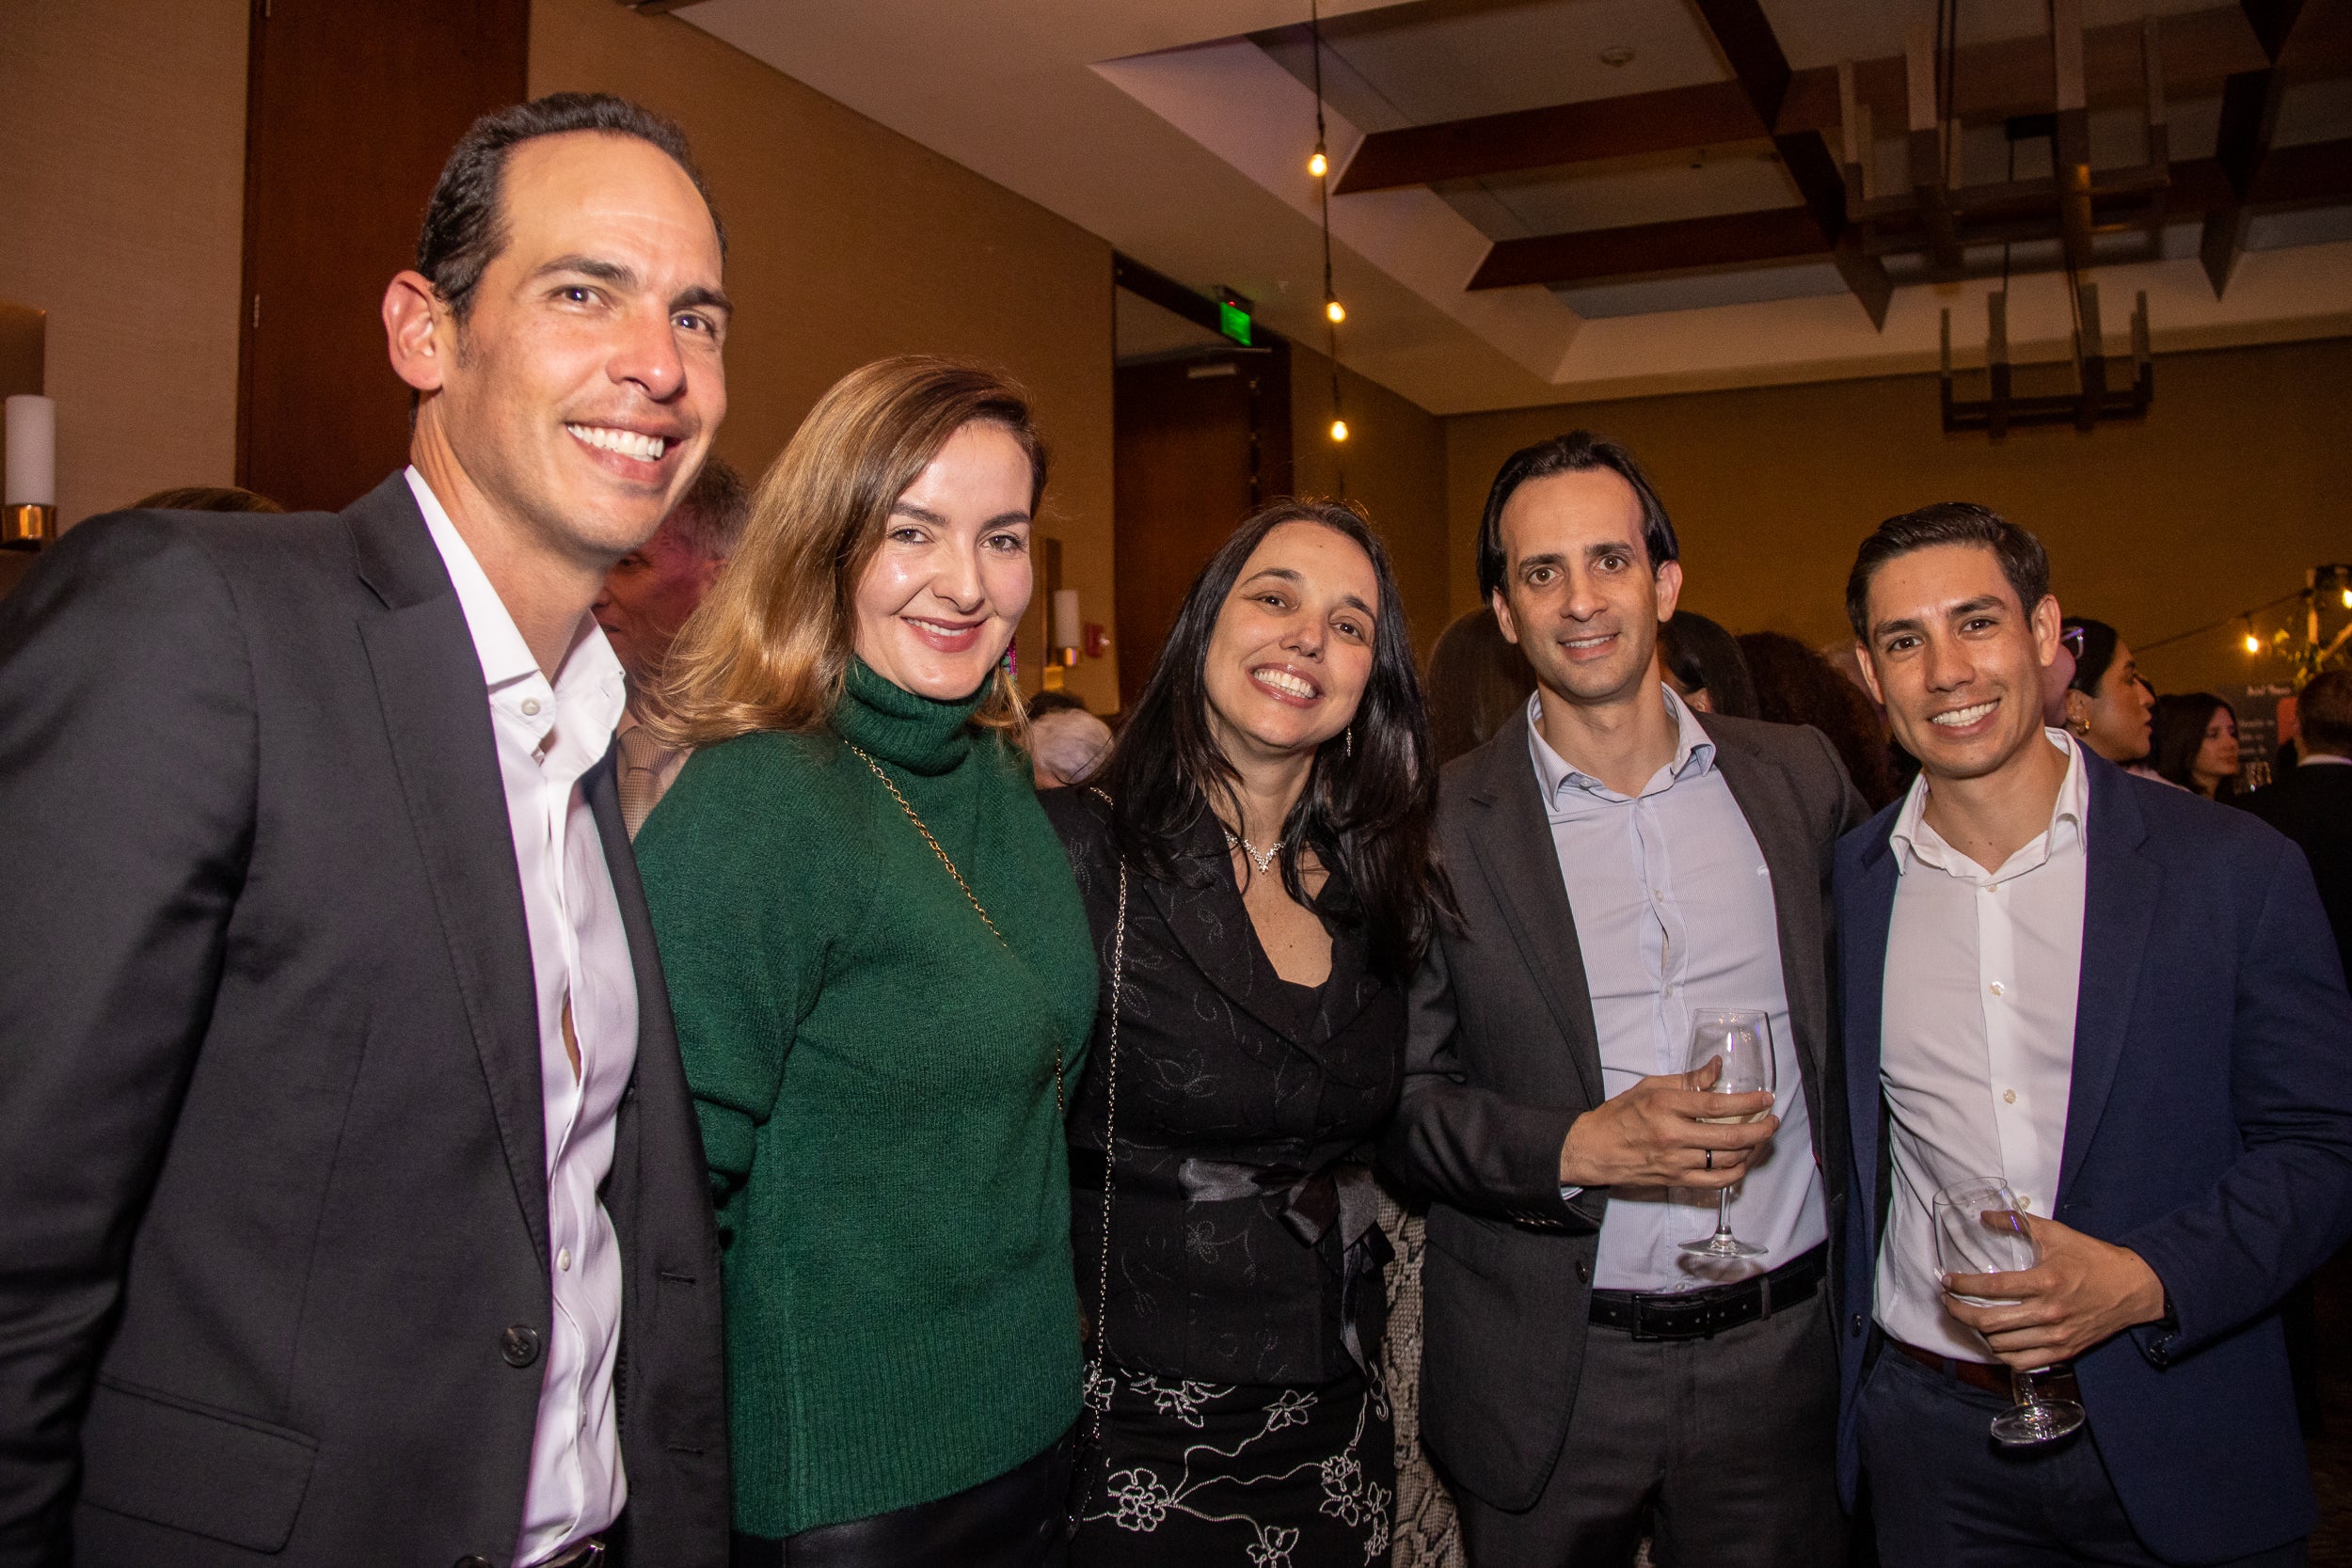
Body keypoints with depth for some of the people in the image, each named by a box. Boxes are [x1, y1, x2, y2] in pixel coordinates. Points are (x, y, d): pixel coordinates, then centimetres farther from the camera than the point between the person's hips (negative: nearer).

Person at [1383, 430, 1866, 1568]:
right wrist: (1578, 1146, -20)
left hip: (1781, 1349, 2)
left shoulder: (1797, 777, 2)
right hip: (1550, 1377, -2)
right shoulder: (1440, 825, -8)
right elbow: (1401, 1099, -5)